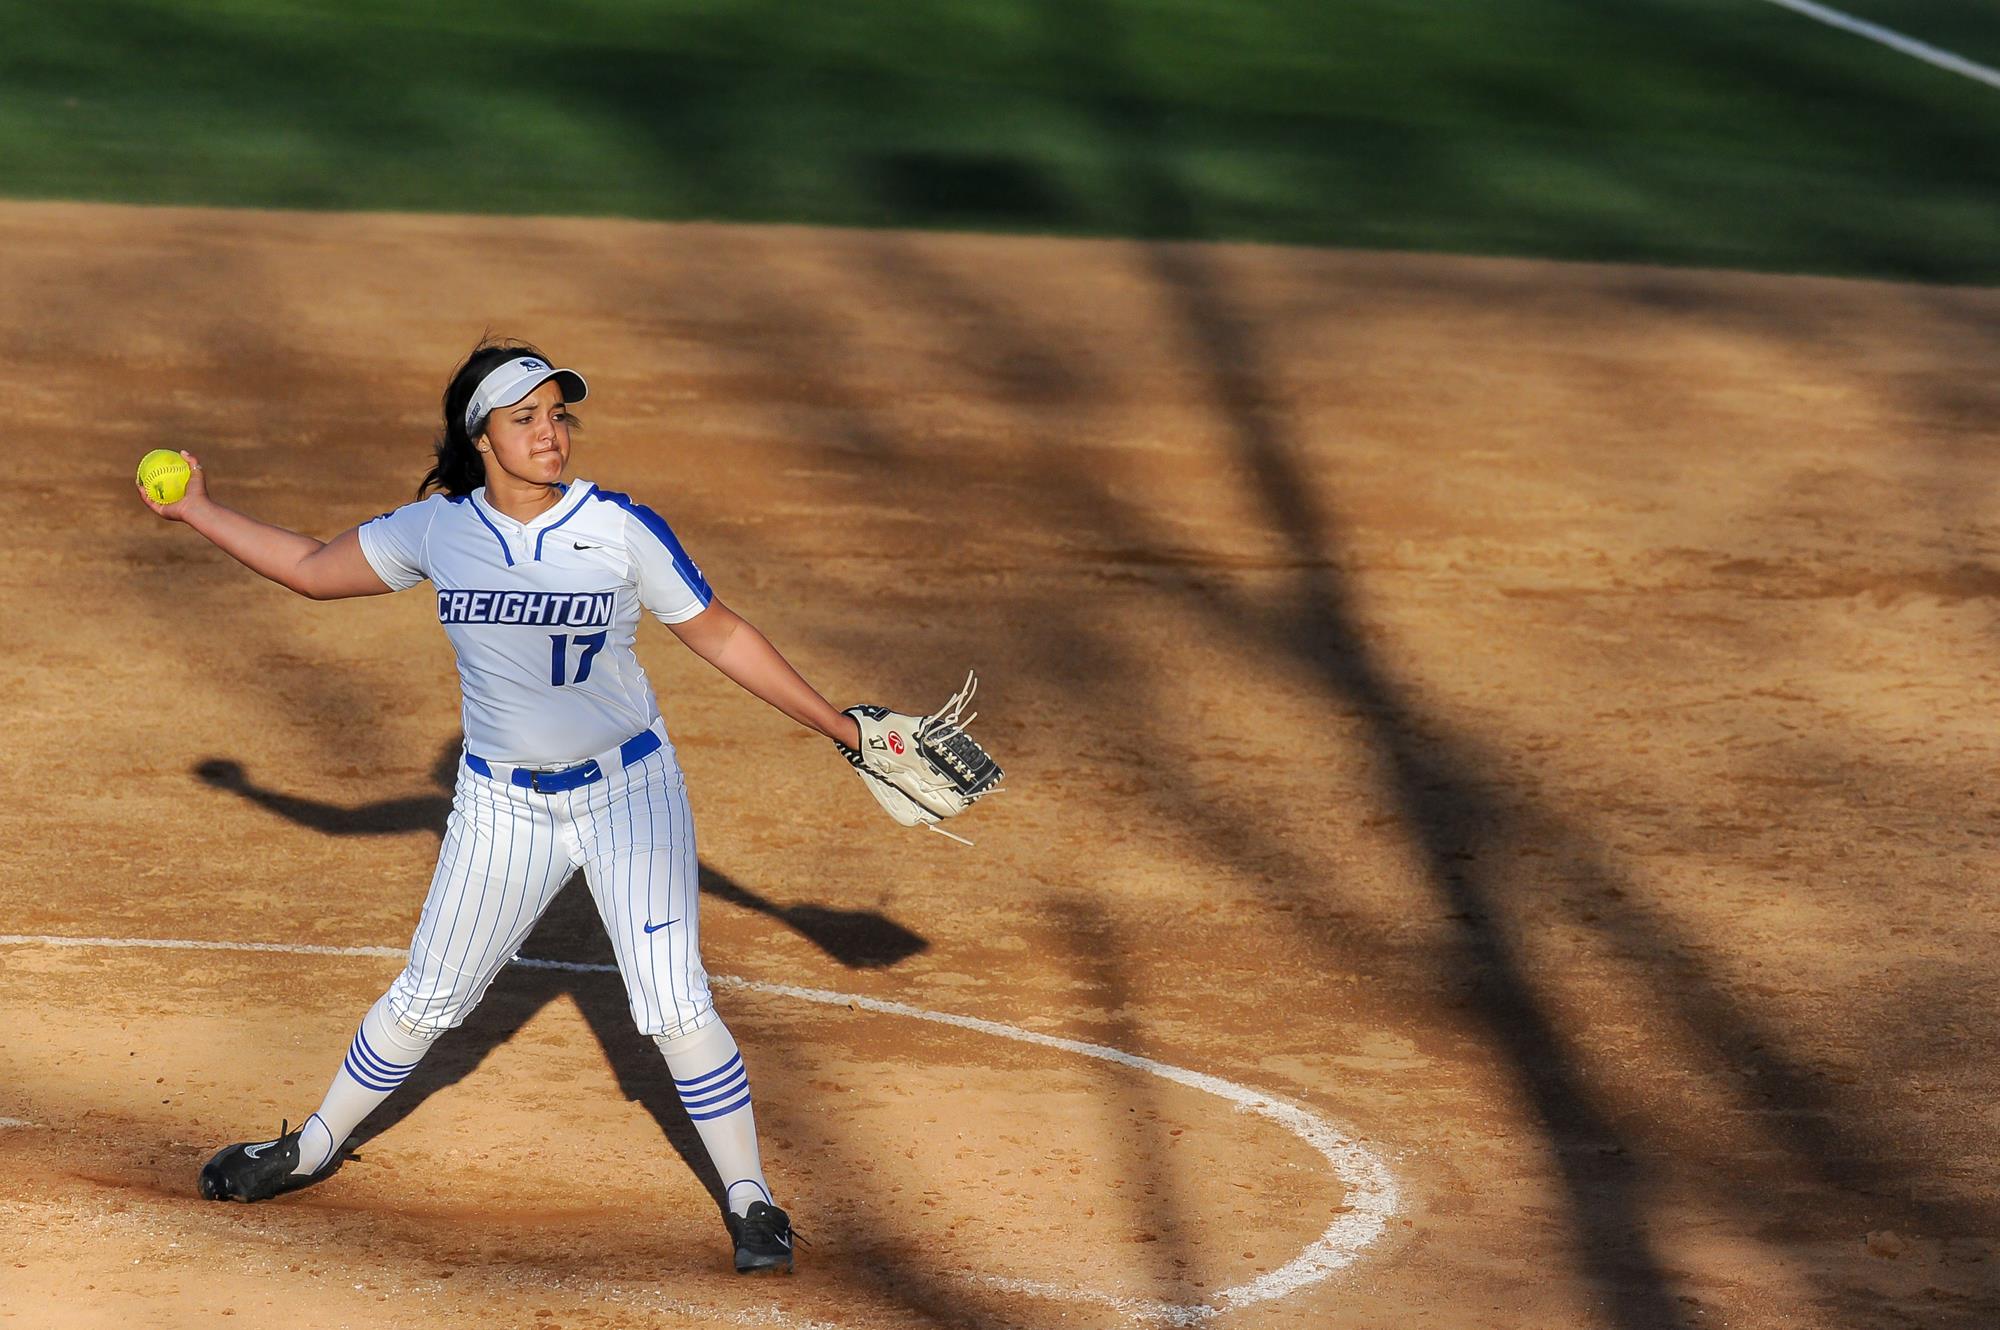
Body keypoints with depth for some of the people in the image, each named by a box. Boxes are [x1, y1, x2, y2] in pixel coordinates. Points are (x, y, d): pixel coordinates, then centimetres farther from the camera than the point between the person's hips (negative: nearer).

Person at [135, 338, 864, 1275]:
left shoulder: (621, 530, -11)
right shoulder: (437, 530, -4)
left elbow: (721, 636, -3)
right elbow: (313, 569, 9)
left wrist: (837, 727, -3)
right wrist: (196, 510, 7)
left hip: (628, 788, -2)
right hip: (502, 804, 2)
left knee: (673, 1004, -11)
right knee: (427, 998, 12)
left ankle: (749, 1197, 3)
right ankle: (315, 1147, 34)